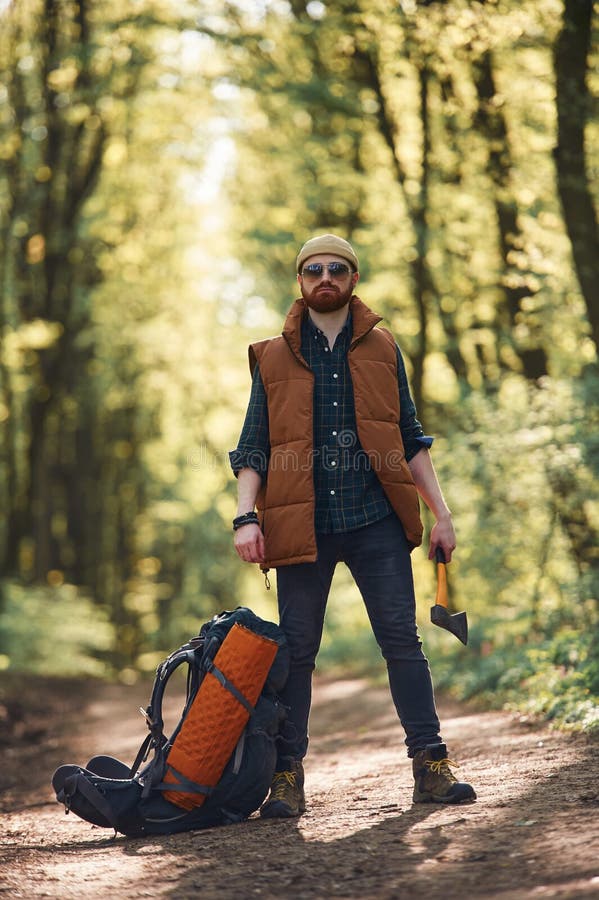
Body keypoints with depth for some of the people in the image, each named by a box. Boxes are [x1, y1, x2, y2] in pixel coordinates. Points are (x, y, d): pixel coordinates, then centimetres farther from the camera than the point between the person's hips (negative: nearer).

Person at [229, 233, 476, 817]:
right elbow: (253, 447, 9)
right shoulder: (273, 358, 11)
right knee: (295, 649, 1)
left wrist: (439, 512, 11)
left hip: (377, 522, 1)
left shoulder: (381, 349, 15)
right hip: (302, 525, 0)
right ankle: (286, 777, 7)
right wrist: (246, 516, -5)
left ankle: (431, 767, 1)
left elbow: (410, 438, 17)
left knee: (402, 640, -3)